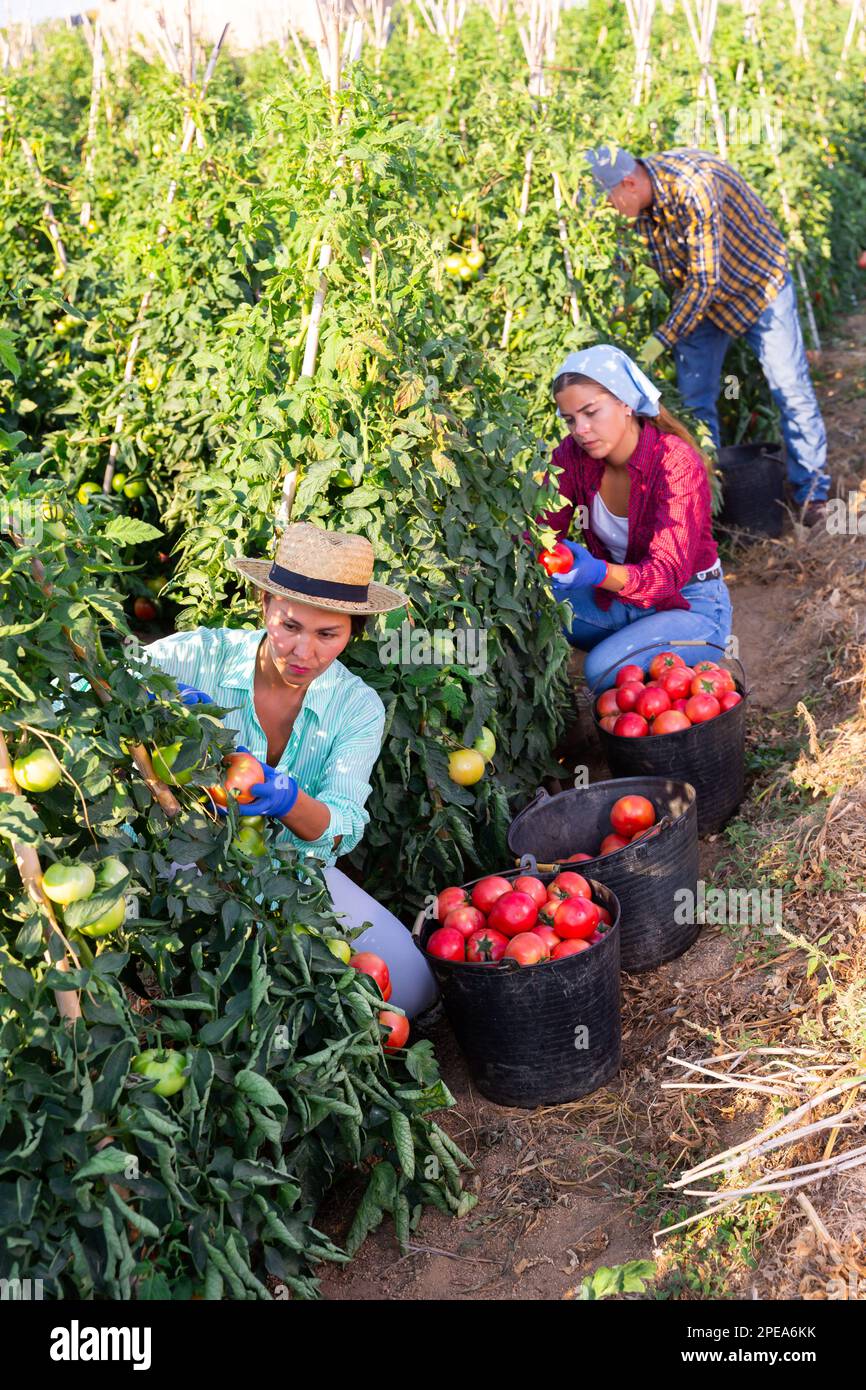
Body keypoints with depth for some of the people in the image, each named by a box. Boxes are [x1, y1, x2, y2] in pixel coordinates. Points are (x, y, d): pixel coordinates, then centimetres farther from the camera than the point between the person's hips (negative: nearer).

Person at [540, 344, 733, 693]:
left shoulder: (676, 462, -25)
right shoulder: (573, 454, -8)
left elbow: (668, 571, -33)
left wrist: (599, 573, -54)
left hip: (691, 608, -5)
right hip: (619, 599, 5)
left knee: (604, 669, -29)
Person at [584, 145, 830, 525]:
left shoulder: (694, 186, -36)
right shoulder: (640, 201, -13)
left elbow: (705, 280, -34)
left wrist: (663, 338, -33)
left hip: (757, 280, -7)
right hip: (696, 293, 7)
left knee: (790, 389, -2)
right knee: (693, 396, 4)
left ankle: (812, 489, 11)